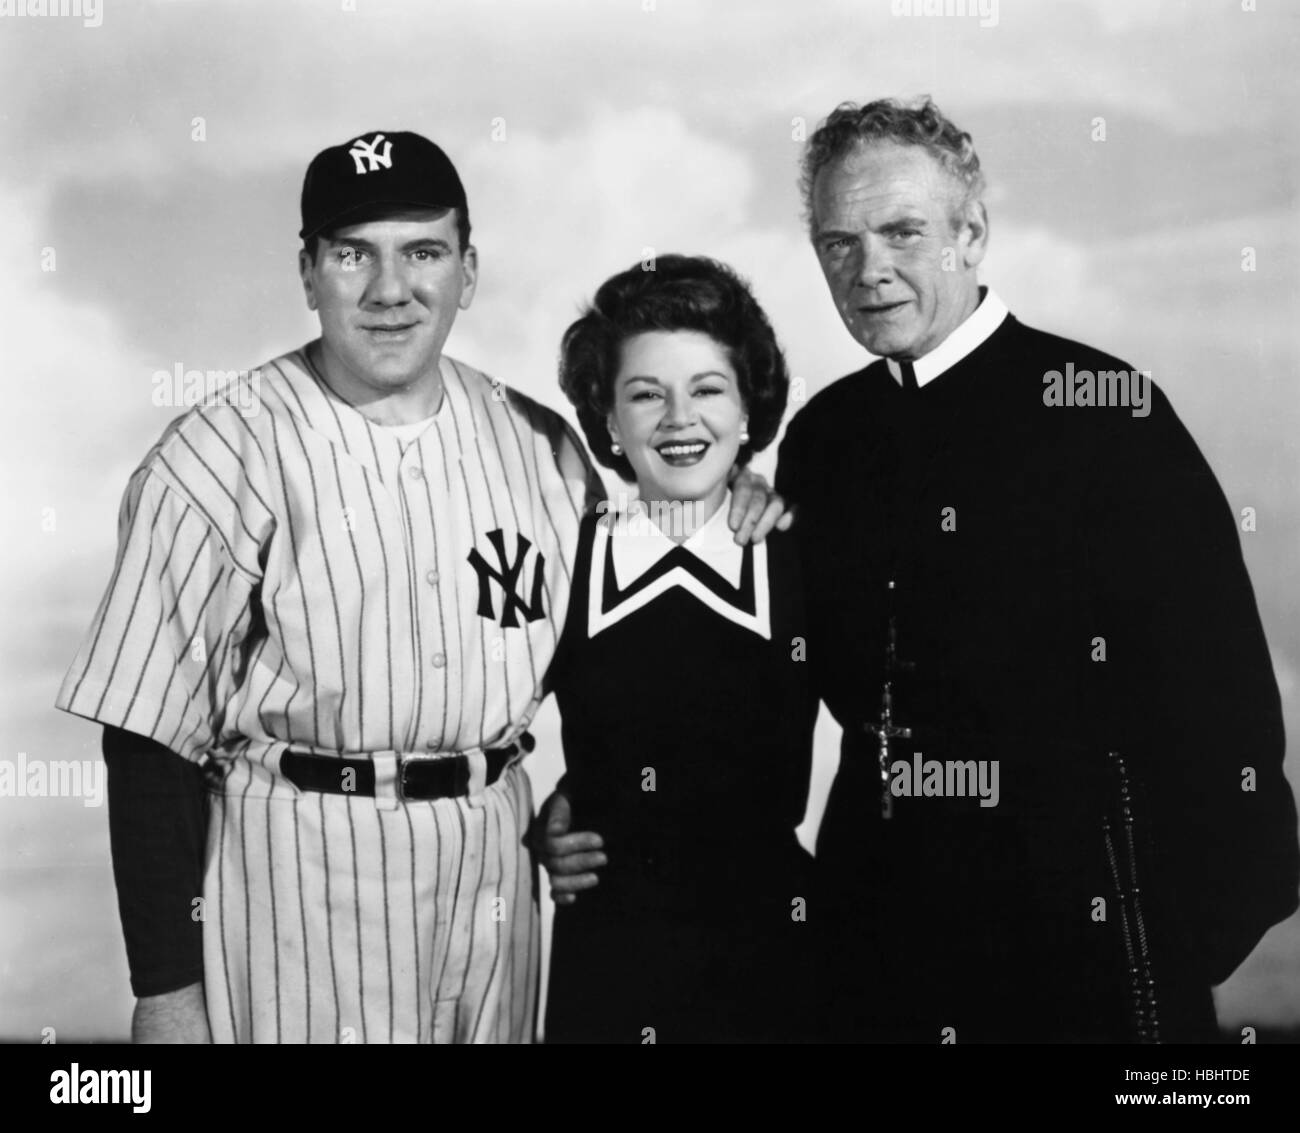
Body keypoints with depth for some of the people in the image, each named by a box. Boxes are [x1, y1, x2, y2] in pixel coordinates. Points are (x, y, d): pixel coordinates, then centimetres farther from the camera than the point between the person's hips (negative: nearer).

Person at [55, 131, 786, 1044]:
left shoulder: (534, 440, 3)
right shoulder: (219, 457, -10)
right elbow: (151, 739, -9)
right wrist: (166, 990, -9)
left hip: (494, 857, 5)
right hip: (299, 869, -4)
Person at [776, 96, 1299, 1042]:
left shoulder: (1108, 410, -10)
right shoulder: (820, 436, 6)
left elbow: (1217, 675, -11)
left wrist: (1214, 912, -13)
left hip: (1079, 919, -4)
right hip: (881, 918, 5)